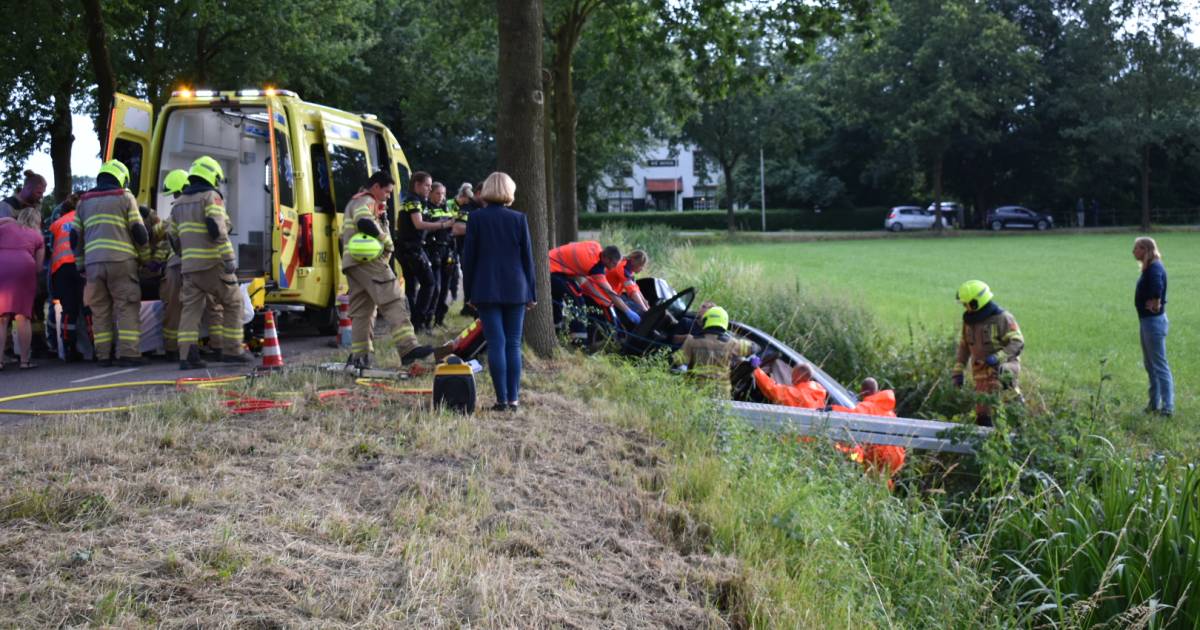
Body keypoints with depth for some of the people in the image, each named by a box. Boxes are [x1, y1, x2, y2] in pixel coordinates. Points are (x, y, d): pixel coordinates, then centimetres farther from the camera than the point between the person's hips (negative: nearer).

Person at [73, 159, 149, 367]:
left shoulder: (84, 202, 18)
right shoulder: (125, 197, 6)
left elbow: (75, 237, 16)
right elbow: (139, 231, 1)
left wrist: (80, 264, 23)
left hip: (93, 262, 4)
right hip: (121, 261, -4)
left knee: (100, 311, 8)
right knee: (127, 308, -3)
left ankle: (104, 356, 6)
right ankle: (128, 354, -11)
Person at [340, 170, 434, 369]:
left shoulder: (355, 202, 30)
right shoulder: (365, 201, -4)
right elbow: (365, 223, -23)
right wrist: (387, 242, -13)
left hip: (351, 263, 10)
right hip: (369, 260, -10)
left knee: (361, 310, 10)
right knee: (394, 302, -15)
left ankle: (359, 355, 8)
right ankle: (408, 348, -25)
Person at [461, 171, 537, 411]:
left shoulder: (477, 218, -3)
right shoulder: (519, 219, 0)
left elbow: (468, 257, 0)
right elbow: (527, 257, 4)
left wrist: (469, 292, 7)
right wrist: (531, 292, 11)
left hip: (487, 290, -1)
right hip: (515, 289, 1)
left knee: (496, 344, -1)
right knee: (513, 344, 6)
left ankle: (502, 398, -4)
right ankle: (513, 397, 5)